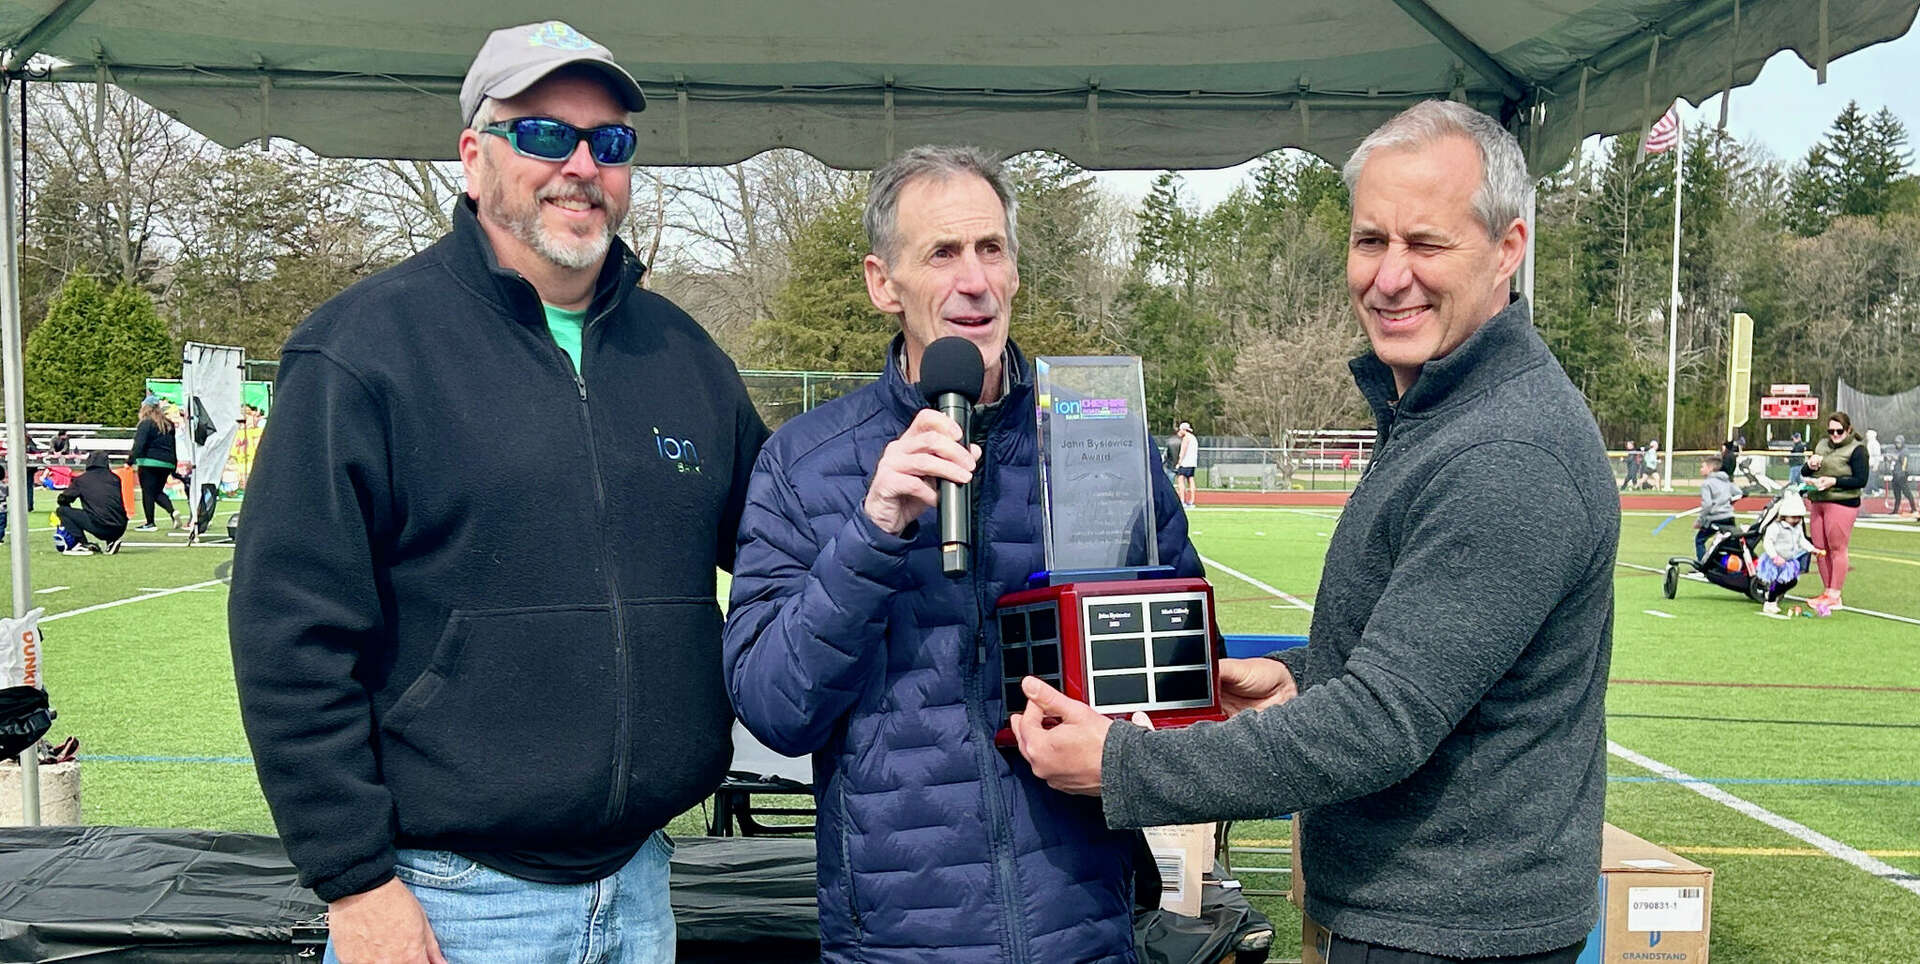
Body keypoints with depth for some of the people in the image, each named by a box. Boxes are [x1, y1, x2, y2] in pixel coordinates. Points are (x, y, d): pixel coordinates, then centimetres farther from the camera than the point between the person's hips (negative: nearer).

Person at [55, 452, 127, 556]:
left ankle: (83, 544, 1)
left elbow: (63, 500, 13)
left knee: (62, 511, 11)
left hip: (99, 526, -4)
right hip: (120, 529, 4)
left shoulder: (81, 479, 8)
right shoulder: (115, 478, 15)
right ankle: (112, 542, 12)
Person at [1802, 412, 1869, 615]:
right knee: (1820, 549, 8)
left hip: (1841, 504, -7)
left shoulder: (1857, 449, -3)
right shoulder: (1821, 445, 16)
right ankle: (1827, 592, 16)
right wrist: (1810, 465, -2)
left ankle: (1834, 595, -3)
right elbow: (1804, 474, 20)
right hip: (1817, 503, 7)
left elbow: (1861, 480, -10)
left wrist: (1834, 481, -19)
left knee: (1837, 548, -6)